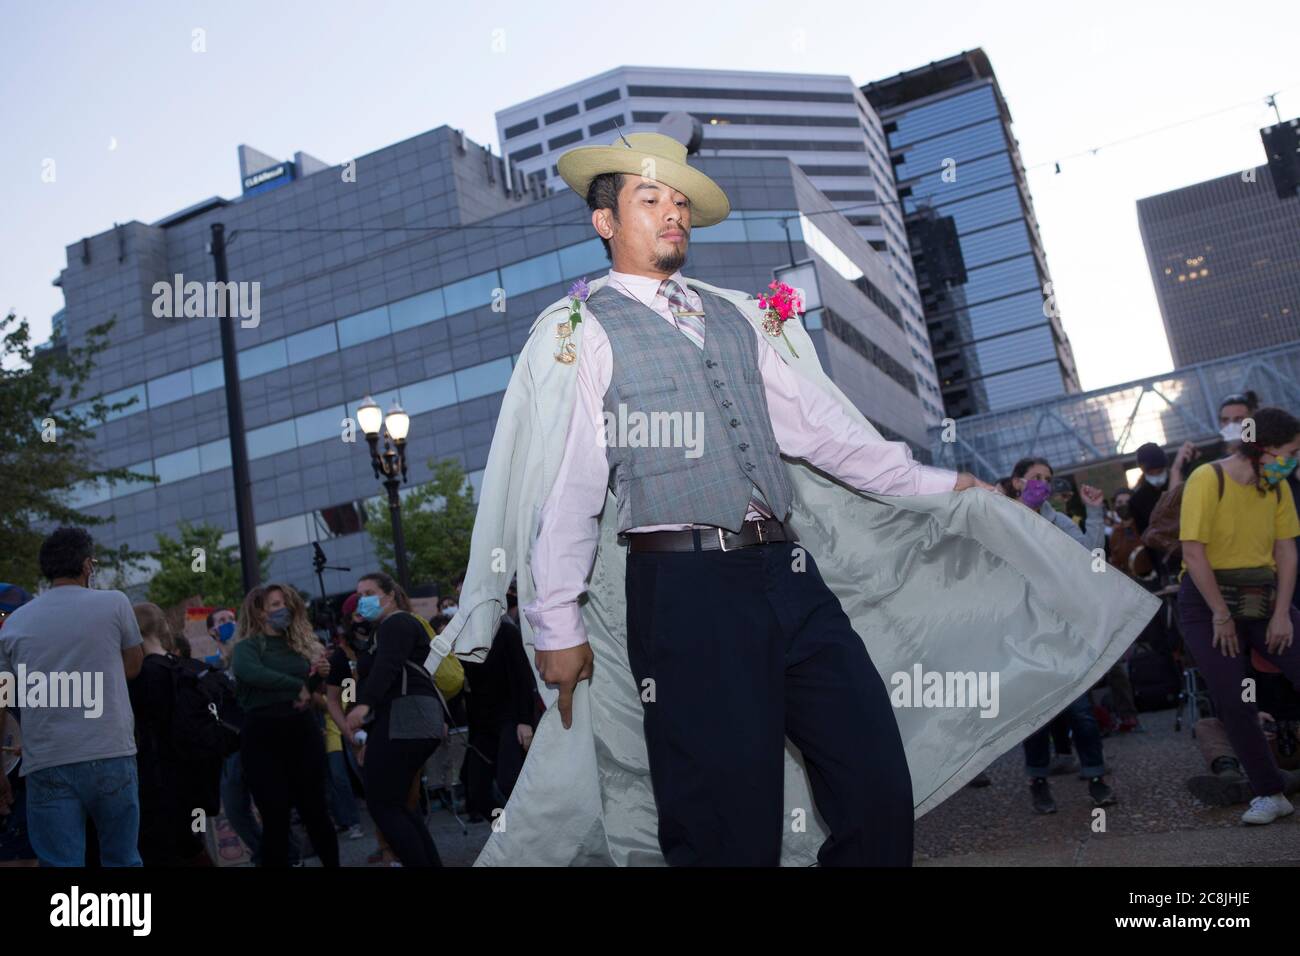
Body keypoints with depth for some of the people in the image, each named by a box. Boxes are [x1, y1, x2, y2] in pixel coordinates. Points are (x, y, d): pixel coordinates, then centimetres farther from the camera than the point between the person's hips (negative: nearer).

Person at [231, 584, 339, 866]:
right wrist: (297, 686, -21)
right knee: (276, 815, -1)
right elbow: (249, 672, -26)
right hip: (263, 736, -4)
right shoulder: (248, 645, -3)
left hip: (302, 730, 4)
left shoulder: (299, 644, 15)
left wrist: (318, 674, 0)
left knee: (315, 810, 9)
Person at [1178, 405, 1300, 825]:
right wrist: (1221, 614, -14)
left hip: (1264, 597, 5)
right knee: (1234, 702, -3)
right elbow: (1194, 553, -17)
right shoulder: (1208, 479, -14)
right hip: (1207, 602, -5)